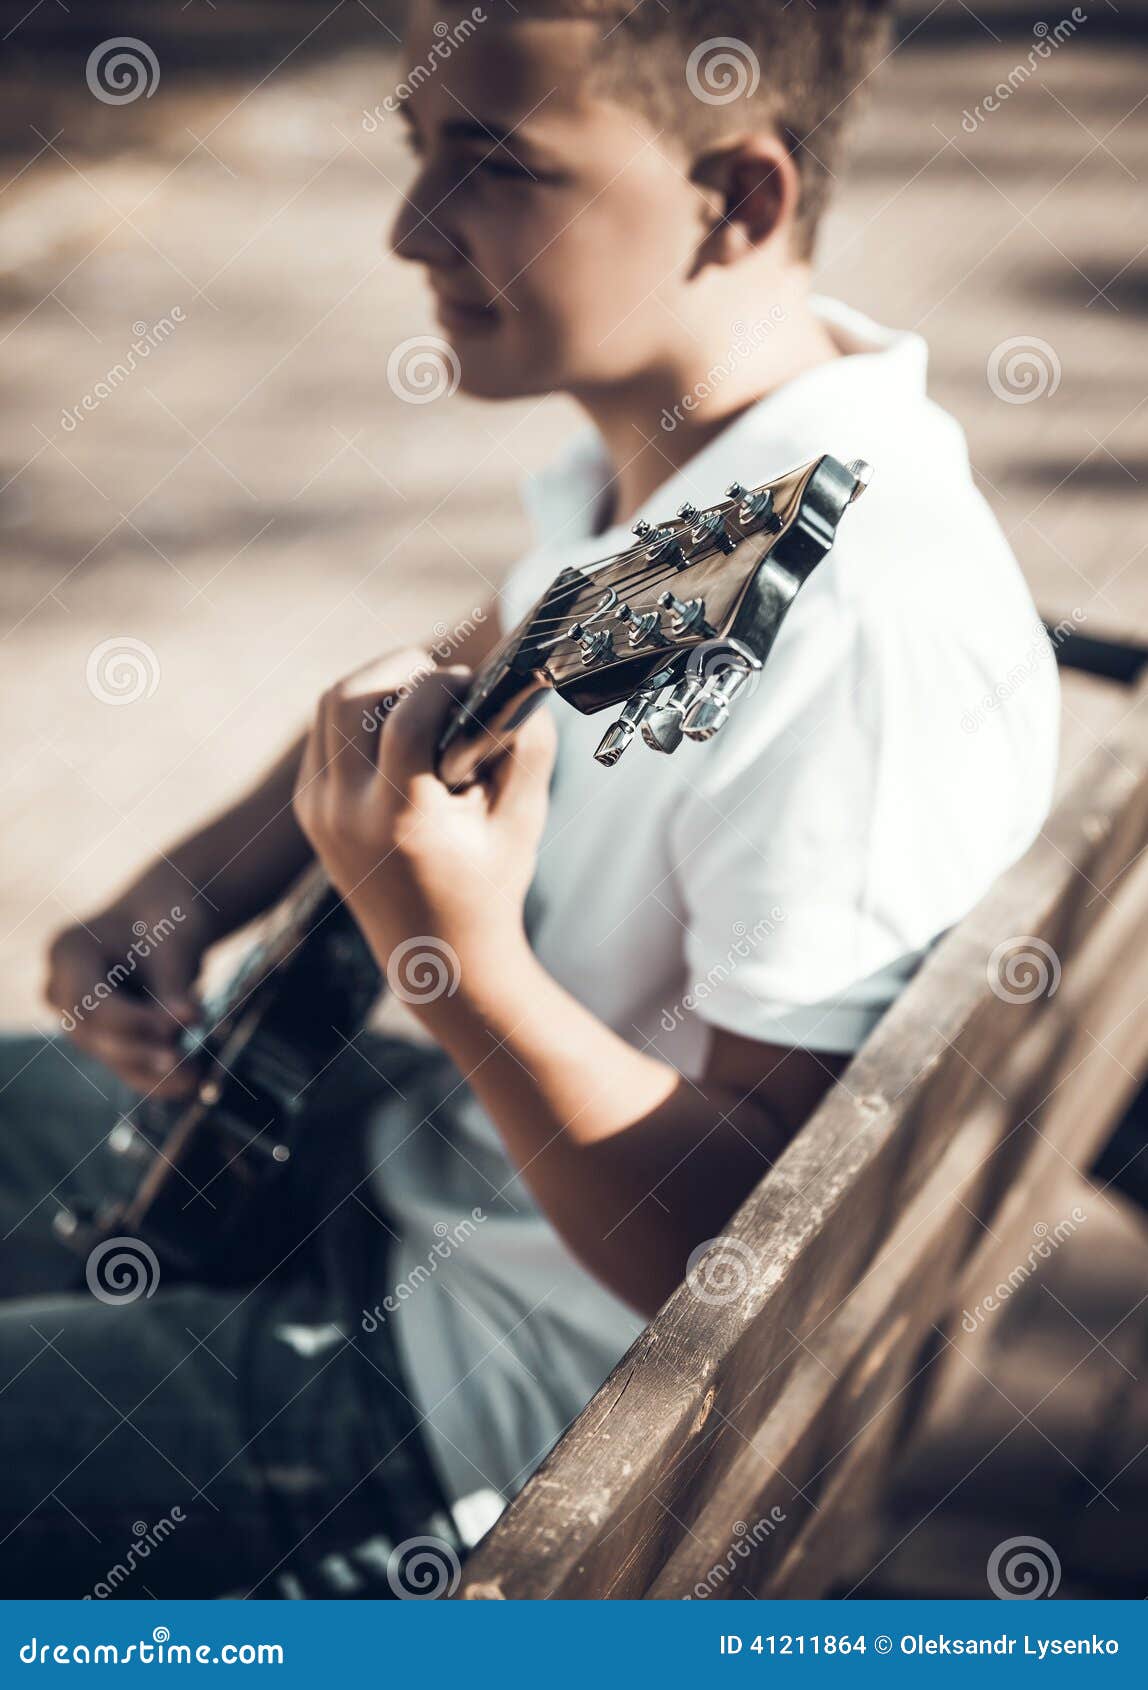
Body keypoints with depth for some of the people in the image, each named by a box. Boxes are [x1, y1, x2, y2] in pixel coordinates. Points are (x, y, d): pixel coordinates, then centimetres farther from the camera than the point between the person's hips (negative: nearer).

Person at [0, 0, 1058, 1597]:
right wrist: (191, 892, 3)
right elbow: (463, 686, 16)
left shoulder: (867, 631, -34)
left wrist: (468, 970, -40)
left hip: (522, 1391, -9)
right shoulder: (649, 454, -4)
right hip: (426, 1144, 9)